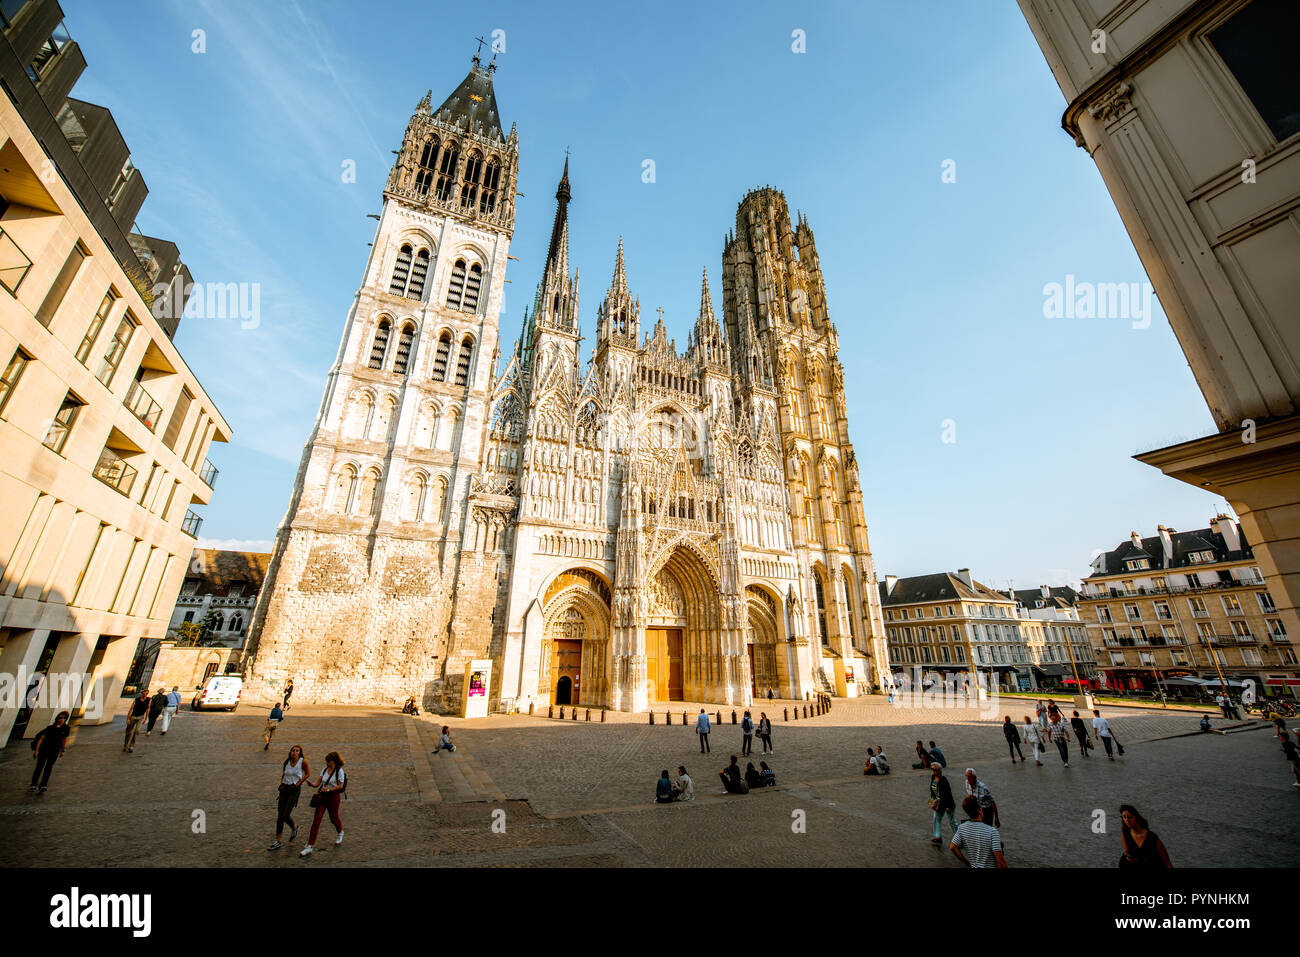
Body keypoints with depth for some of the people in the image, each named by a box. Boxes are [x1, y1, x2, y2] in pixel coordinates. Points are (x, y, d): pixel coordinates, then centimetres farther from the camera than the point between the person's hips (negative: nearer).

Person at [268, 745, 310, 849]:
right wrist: (281, 783, 5)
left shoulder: (303, 761, -12)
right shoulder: (286, 761, 1)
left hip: (295, 790, -4)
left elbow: (307, 774, -2)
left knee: (286, 815, -7)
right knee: (280, 816, 5)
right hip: (284, 789, 4)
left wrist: (298, 783, -7)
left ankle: (294, 828, 24)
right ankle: (278, 842, 17)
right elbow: (283, 774, 19)